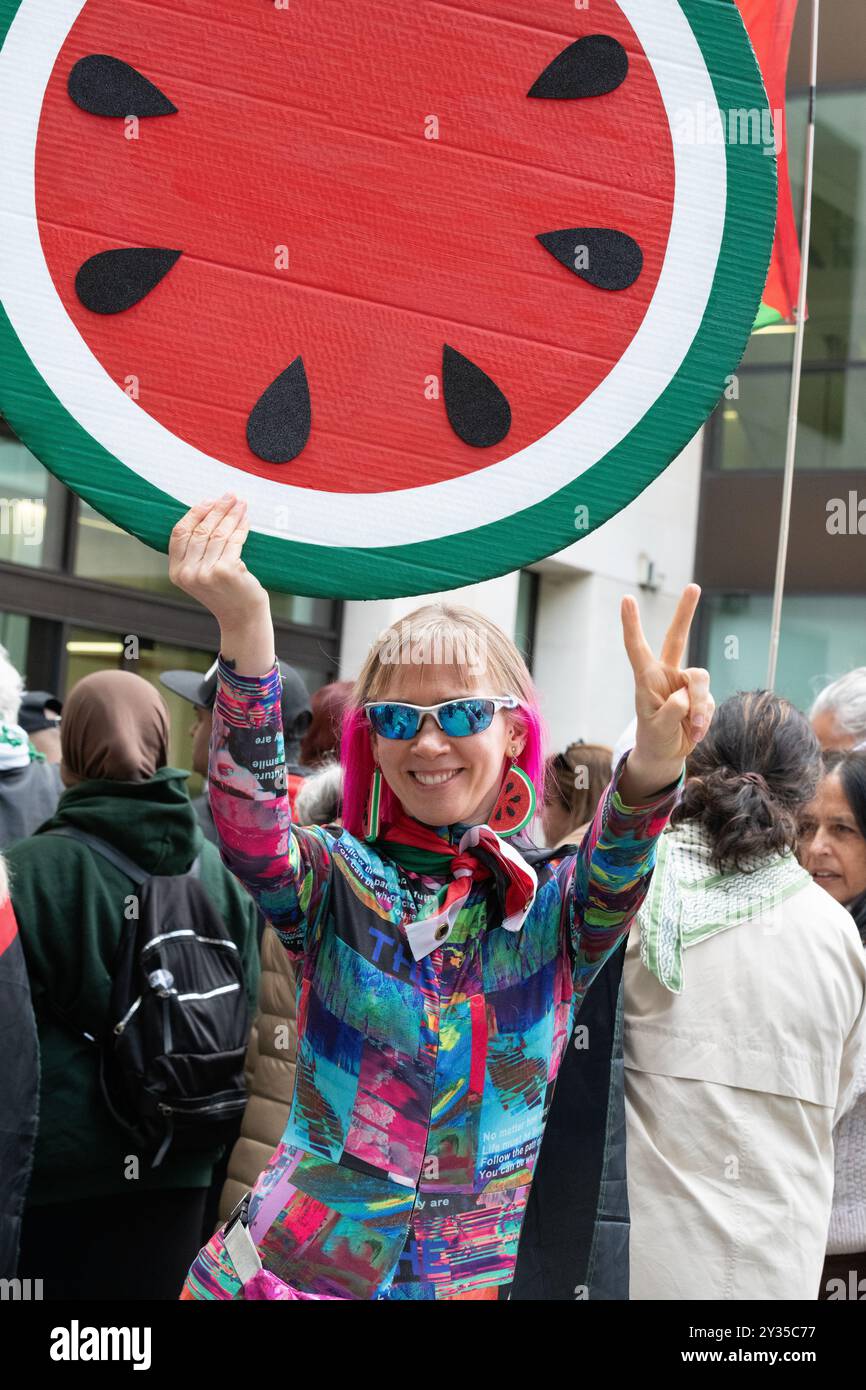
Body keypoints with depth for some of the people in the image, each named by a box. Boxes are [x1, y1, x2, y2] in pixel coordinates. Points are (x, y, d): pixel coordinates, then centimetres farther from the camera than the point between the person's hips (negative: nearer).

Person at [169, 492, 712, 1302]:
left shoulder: (556, 908, -3)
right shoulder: (335, 880, -4)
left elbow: (617, 871, -25)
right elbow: (248, 832, -25)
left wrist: (655, 760, -48)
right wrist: (245, 633, -41)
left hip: (467, 1278, 1)